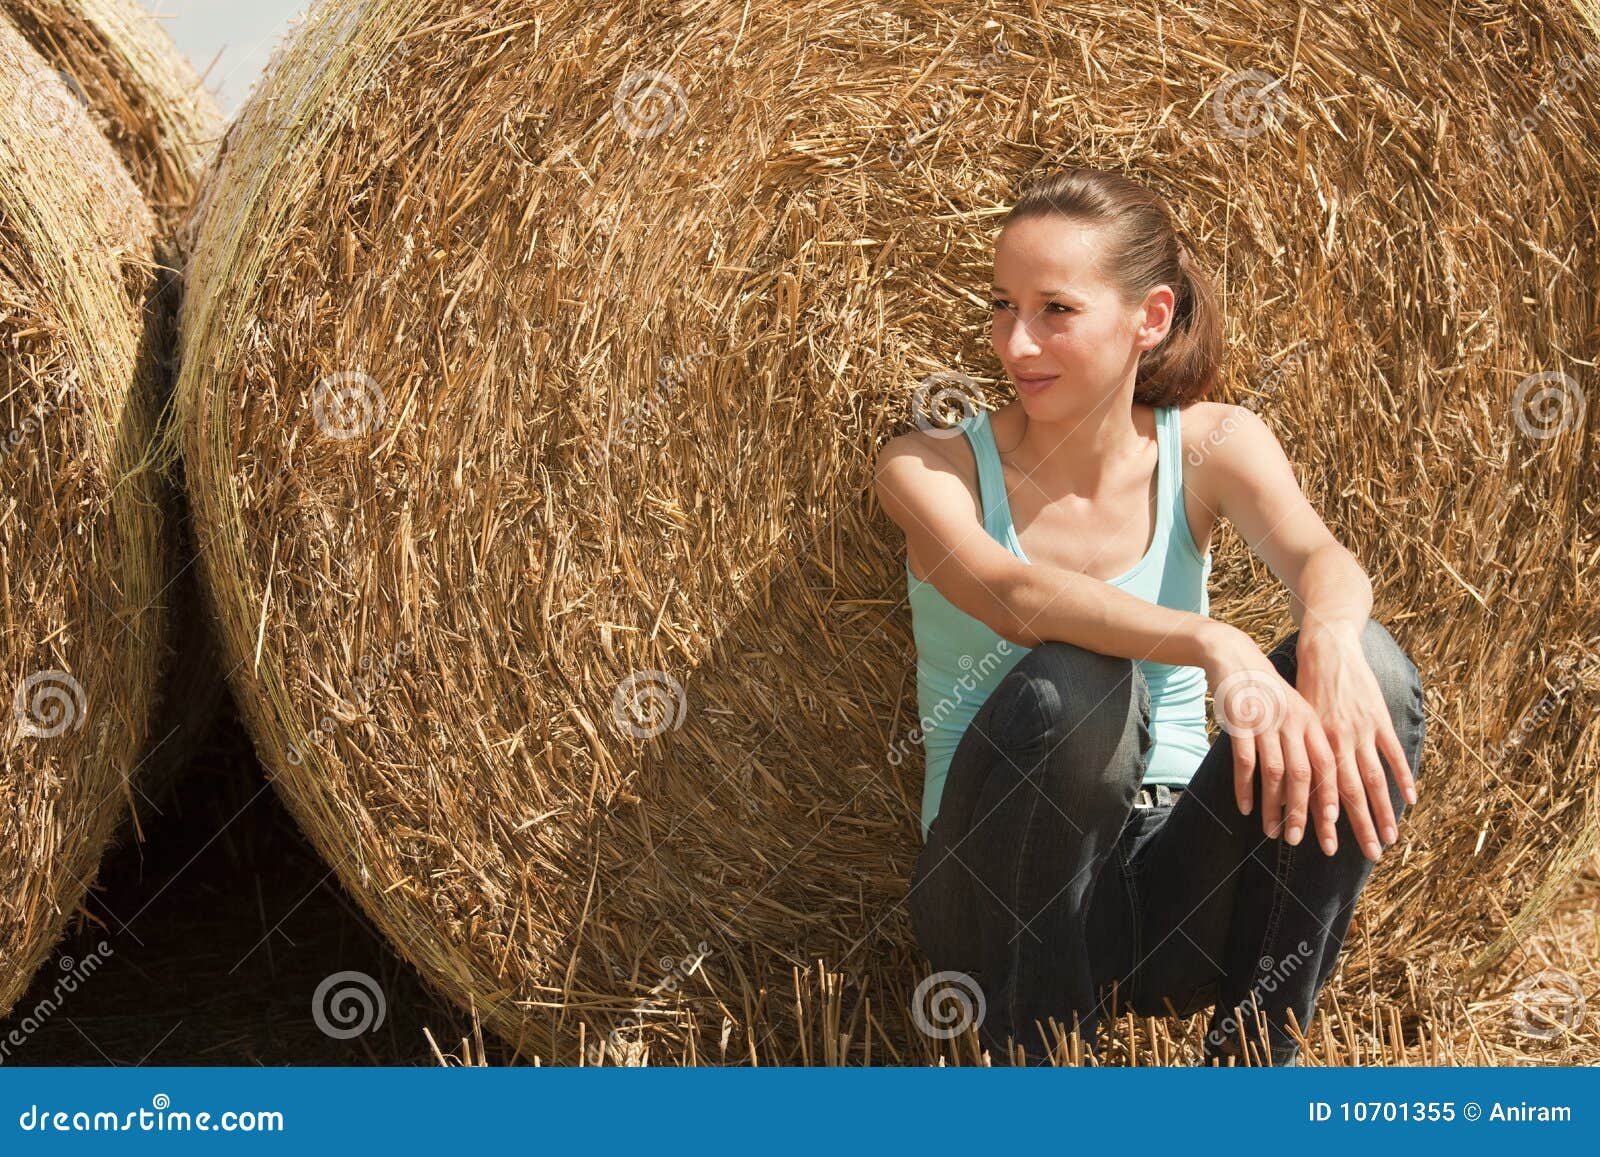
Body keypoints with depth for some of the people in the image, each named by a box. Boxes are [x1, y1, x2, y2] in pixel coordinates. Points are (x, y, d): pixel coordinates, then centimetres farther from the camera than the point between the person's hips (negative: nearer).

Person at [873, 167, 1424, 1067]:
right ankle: (1034, 1066, -16)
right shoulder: (931, 466, -6)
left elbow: (1320, 554, -19)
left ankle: (1257, 1052, -11)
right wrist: (1209, 643, -44)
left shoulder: (1211, 446, 2)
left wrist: (1330, 631, -44)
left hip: (1176, 890, 3)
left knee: (1371, 663, -20)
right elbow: (1015, 598, -28)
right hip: (1010, 903, -2)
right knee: (1068, 681, -33)